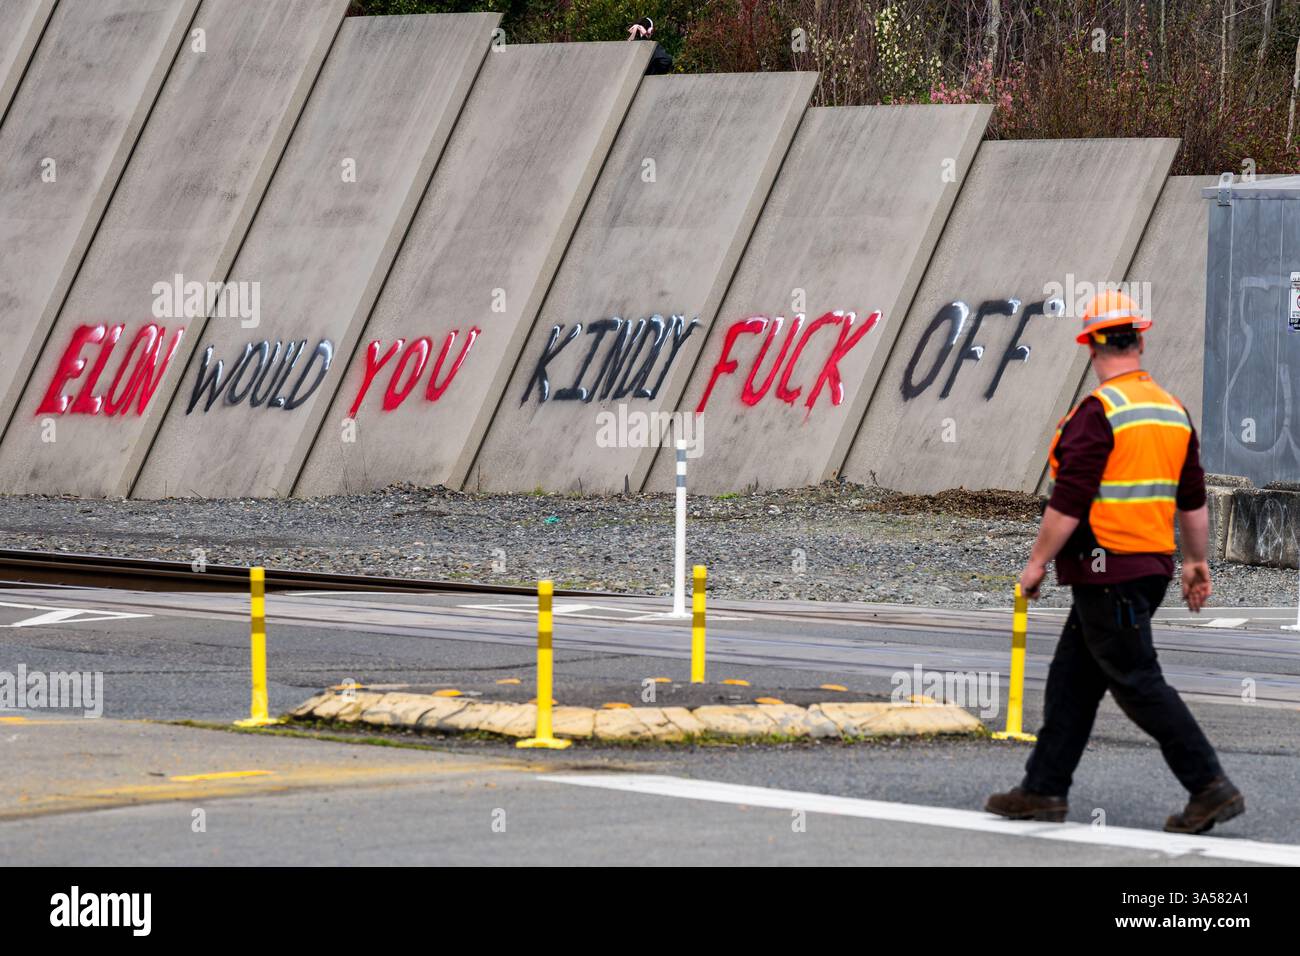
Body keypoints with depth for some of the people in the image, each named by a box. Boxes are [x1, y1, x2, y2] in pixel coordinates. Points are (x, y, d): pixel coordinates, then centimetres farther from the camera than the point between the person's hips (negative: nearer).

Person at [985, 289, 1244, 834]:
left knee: (1137, 683, -5)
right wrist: (1196, 562, 25)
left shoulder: (1097, 412, -16)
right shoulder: (1173, 411, 9)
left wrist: (1037, 562, -9)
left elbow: (1069, 501, -18)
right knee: (1071, 680, 14)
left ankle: (1211, 788, -8)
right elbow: (1193, 499, 15)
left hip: (1106, 571, -9)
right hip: (1152, 565, 9)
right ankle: (1044, 790, 16)